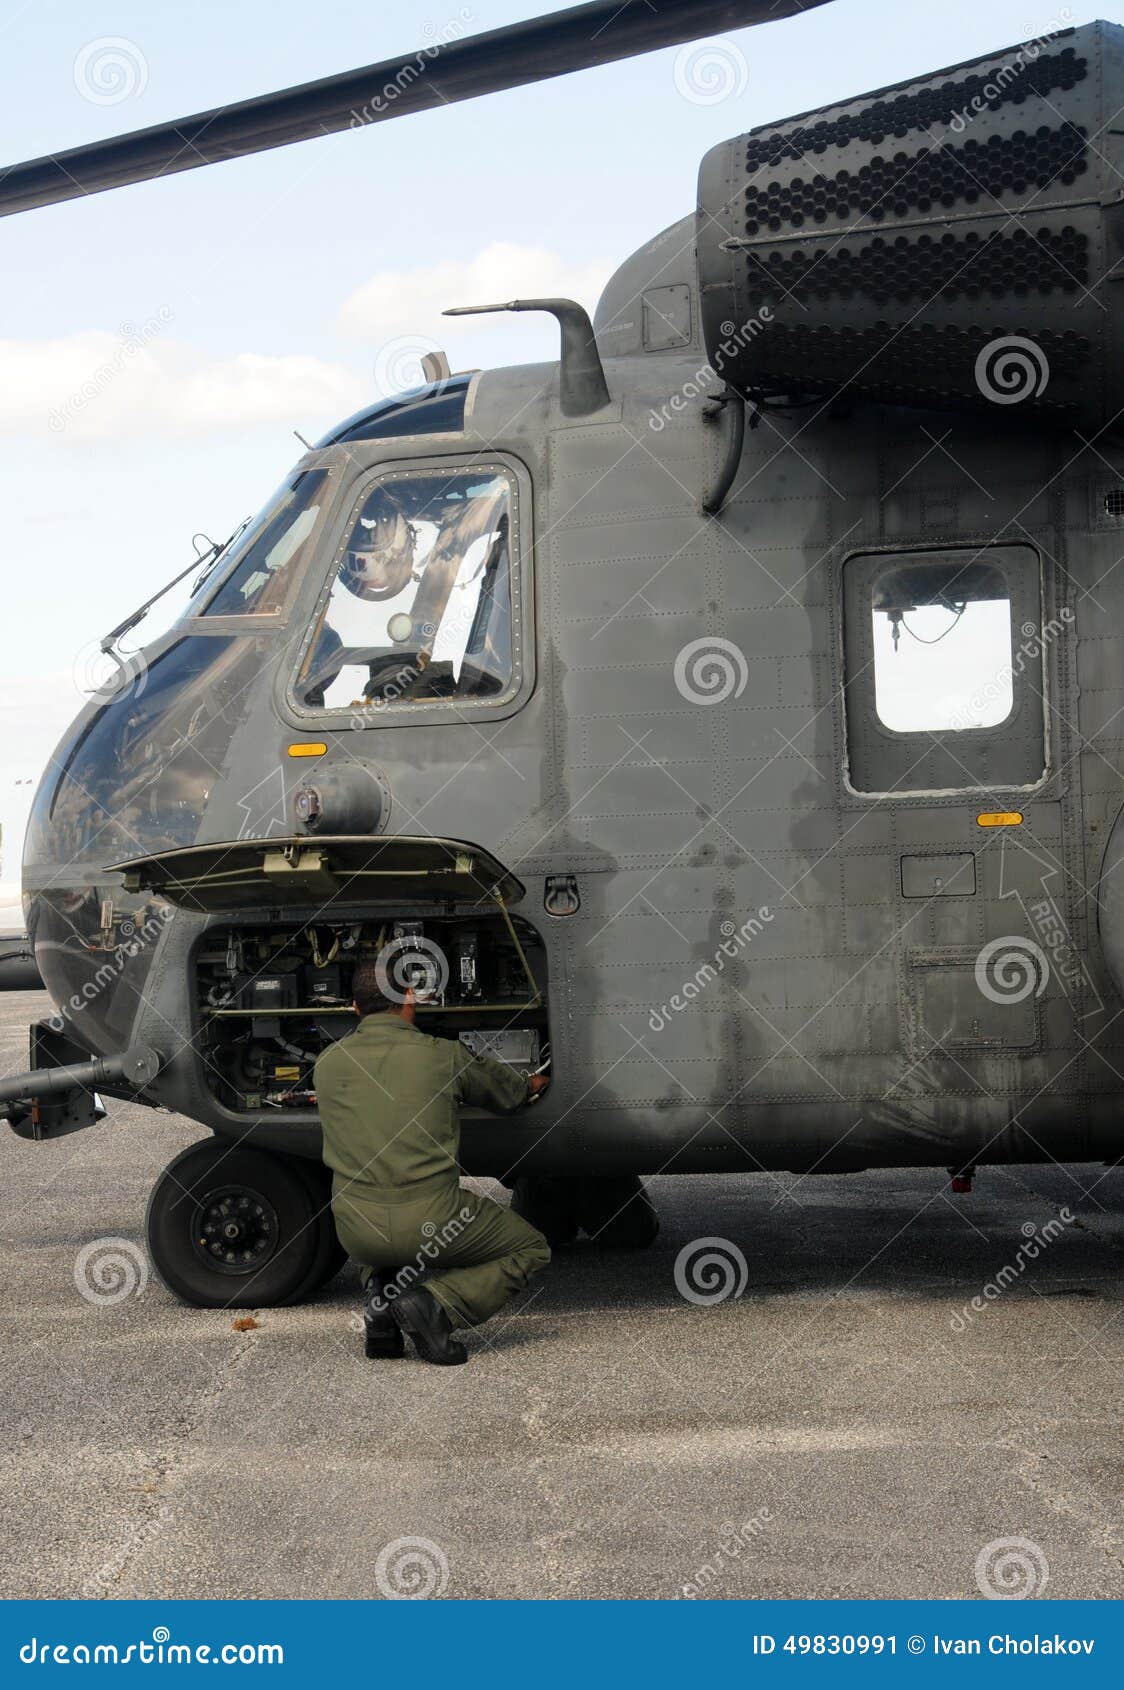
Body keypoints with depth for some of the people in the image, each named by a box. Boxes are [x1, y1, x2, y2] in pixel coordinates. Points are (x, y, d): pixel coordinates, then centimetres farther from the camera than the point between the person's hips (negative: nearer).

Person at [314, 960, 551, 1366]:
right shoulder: (443, 1056, -1)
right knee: (530, 1249, 19)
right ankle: (435, 1302, -5)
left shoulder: (328, 1063, 7)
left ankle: (380, 1289, 8)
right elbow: (506, 1091, 19)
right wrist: (532, 1083, 46)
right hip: (428, 1223, -4)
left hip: (355, 1232, 4)